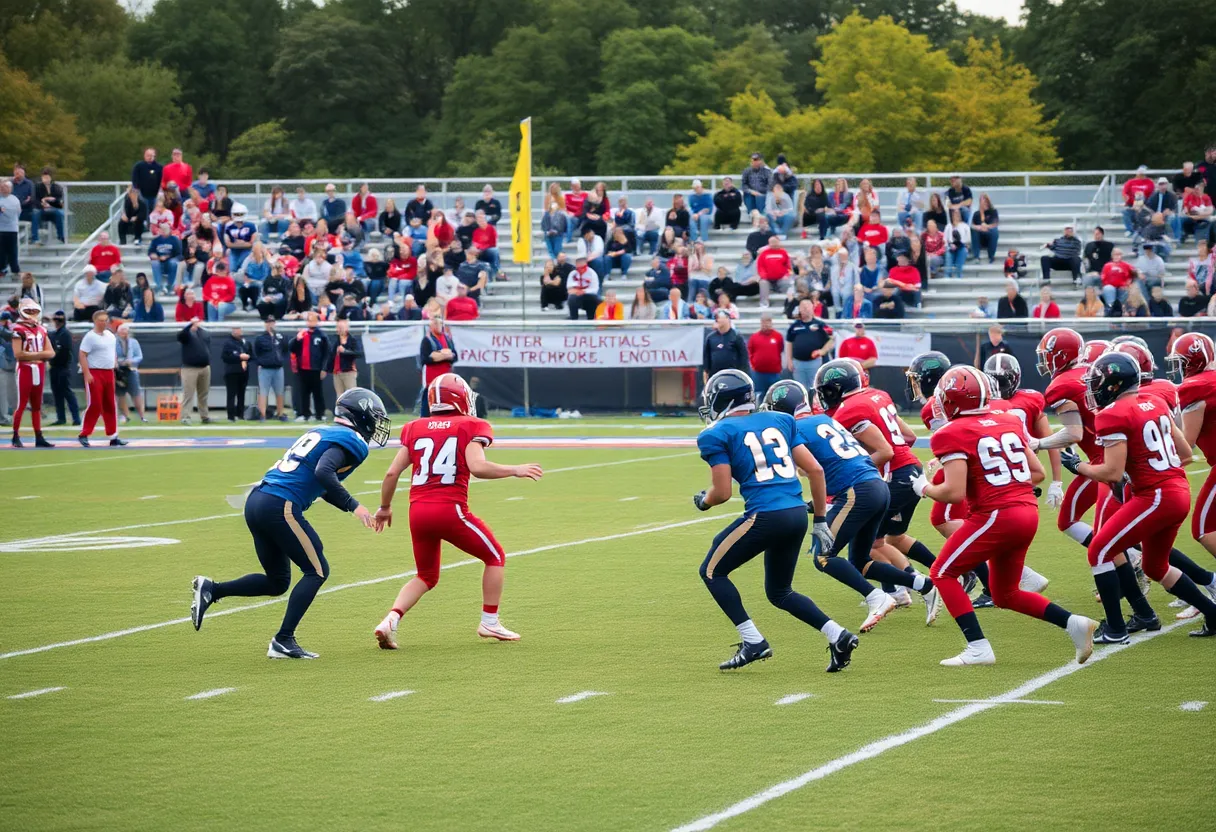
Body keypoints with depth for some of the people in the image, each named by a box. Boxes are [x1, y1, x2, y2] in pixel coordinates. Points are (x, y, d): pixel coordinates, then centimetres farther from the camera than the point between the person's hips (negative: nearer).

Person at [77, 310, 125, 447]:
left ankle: (112, 436, 15)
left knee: (110, 406, 10)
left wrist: (114, 366, 17)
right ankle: (84, 434, -2)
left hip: (109, 373, 7)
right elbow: (82, 355, -15)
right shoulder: (90, 337, -10)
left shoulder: (110, 336, 13)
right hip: (94, 373, -7)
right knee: (95, 405, -10)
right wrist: (87, 374, -21)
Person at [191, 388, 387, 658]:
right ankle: (283, 641, -3)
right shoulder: (351, 442, -3)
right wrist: (354, 506, -16)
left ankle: (211, 589, 8)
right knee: (317, 571, 3)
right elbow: (323, 472, -20)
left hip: (255, 501, 9)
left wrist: (353, 508, 33)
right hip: (280, 507, -9)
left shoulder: (319, 433, 25)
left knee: (277, 582, 19)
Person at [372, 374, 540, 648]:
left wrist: (385, 508, 24)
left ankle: (390, 620, 2)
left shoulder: (415, 429, 13)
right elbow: (477, 467, -15)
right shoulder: (470, 427, 1)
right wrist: (515, 470, -2)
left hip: (418, 511, 5)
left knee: (426, 576, 23)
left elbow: (392, 473, 10)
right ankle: (489, 622, 17)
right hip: (450, 510, -5)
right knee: (495, 556, 18)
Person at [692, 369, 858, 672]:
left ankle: (753, 642, 4)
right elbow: (815, 470, 13)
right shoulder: (781, 421, 18)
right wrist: (821, 521, 17)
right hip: (797, 514, 7)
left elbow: (722, 493, -4)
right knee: (779, 592, 24)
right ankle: (838, 636, 9)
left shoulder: (717, 435, 0)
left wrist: (703, 501, 19)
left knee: (713, 571, 14)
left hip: (765, 515, -7)